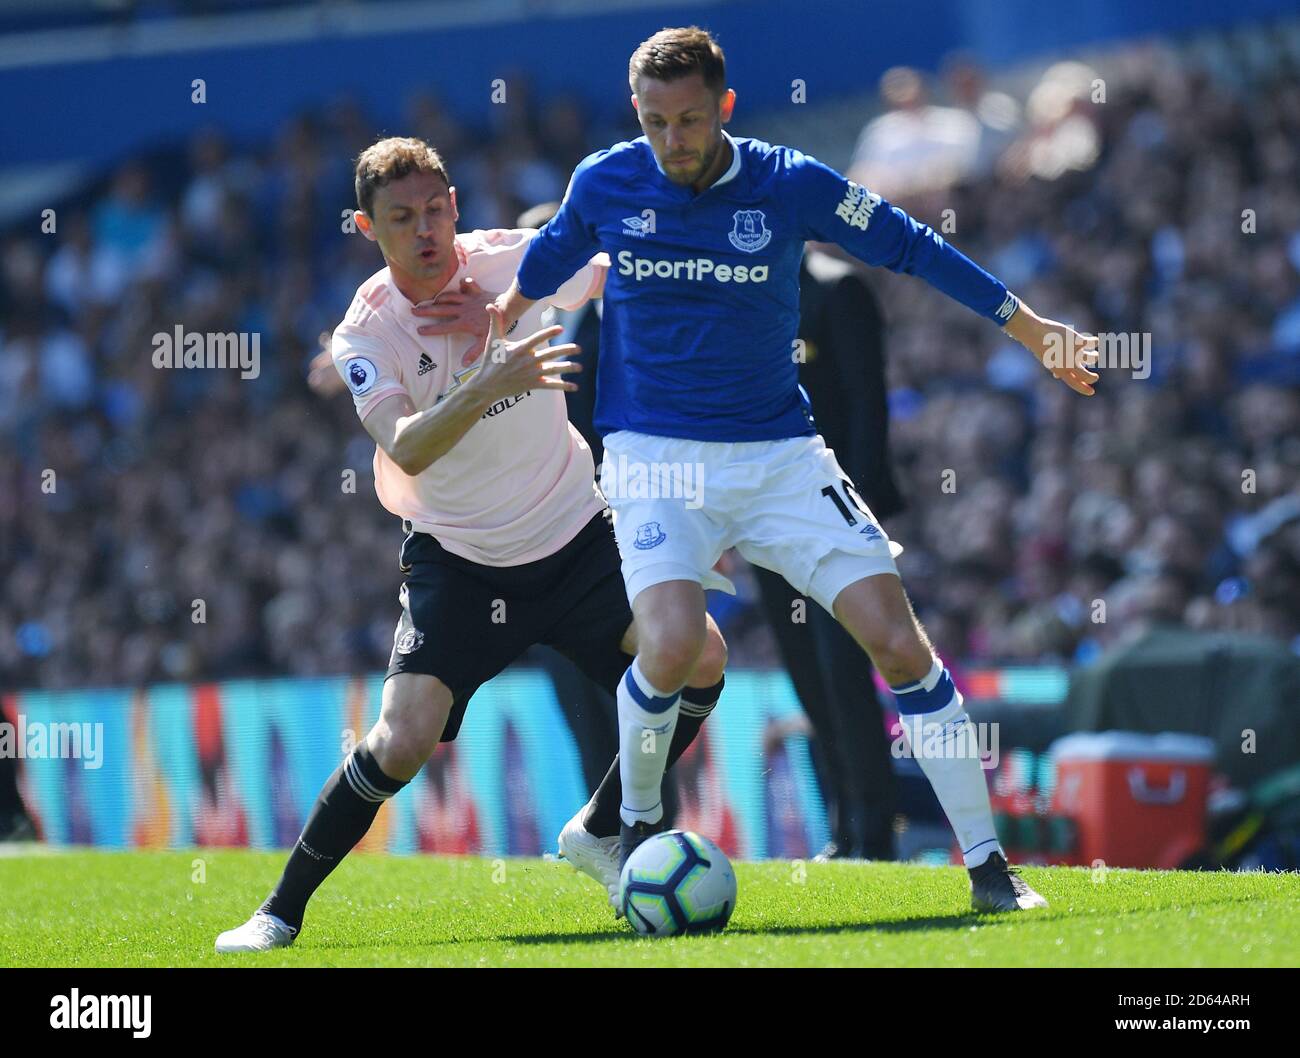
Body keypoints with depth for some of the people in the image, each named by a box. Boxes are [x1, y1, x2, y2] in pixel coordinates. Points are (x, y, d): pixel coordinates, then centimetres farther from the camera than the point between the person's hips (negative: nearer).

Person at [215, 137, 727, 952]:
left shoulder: (518, 260, -9)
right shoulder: (365, 334, -16)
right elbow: (406, 450, -34)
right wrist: (490, 382, -47)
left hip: (575, 538, 3)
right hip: (457, 562, -3)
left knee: (698, 657, -15)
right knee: (403, 741, -19)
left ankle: (601, 831, 8)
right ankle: (282, 910, 0)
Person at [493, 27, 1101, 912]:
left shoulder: (793, 185, -6)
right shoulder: (603, 185, -3)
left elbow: (910, 248, 7)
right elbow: (548, 260, 19)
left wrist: (1030, 328, 10)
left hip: (779, 454, 1)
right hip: (654, 456, -1)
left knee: (898, 639, -10)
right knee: (674, 643, -26)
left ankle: (988, 866, -2)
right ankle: (638, 824, 4)